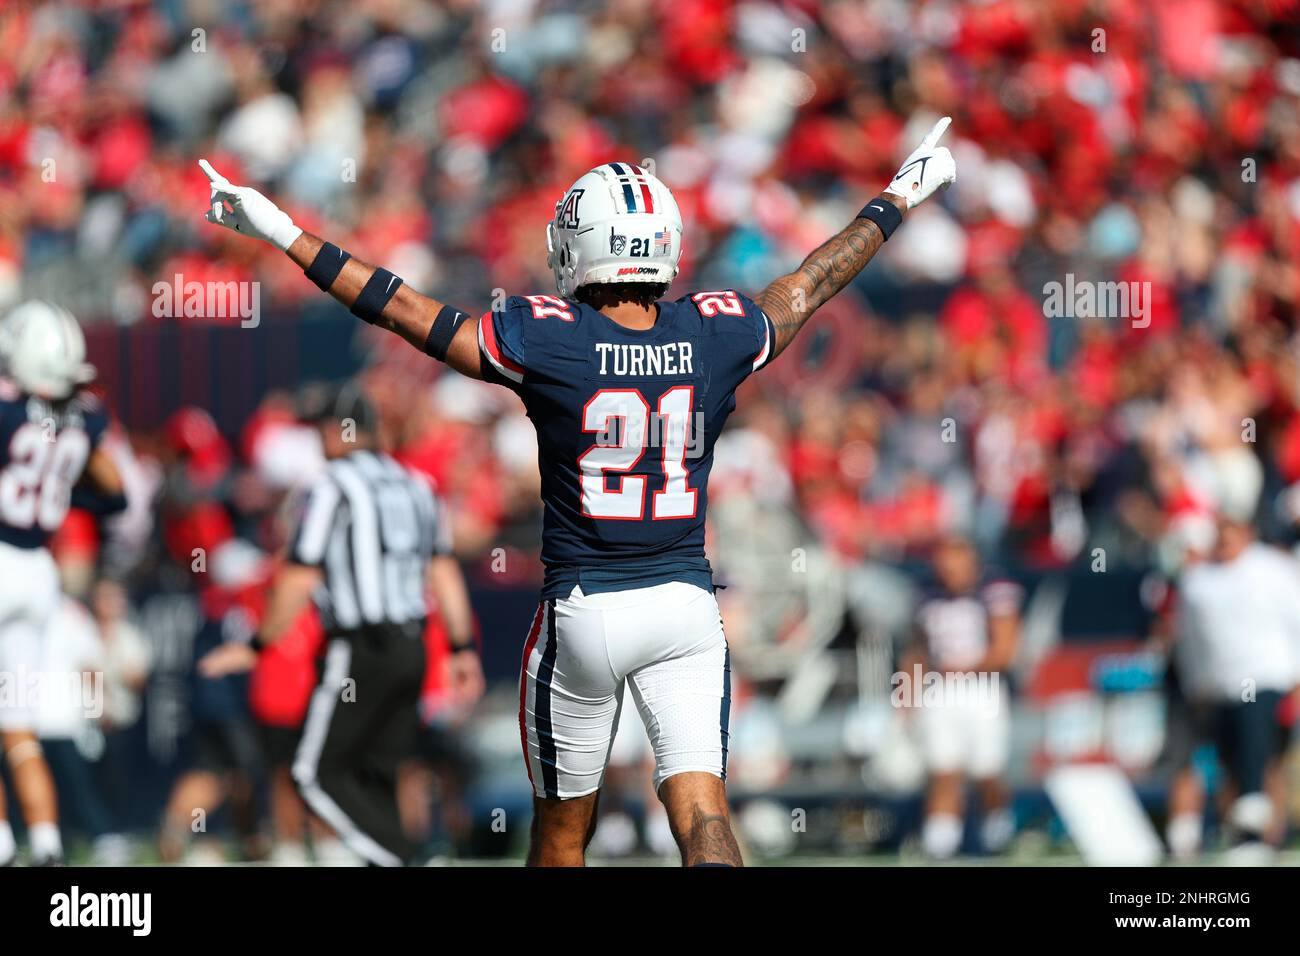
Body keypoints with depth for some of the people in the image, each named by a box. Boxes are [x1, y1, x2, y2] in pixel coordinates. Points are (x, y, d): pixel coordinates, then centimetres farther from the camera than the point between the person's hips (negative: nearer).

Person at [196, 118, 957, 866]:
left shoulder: (545, 341, -11)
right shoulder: (717, 338, -3)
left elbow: (403, 309, -5)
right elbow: (811, 284, 15)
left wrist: (286, 235, 4)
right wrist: (899, 198, 32)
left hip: (582, 610, -1)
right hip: (686, 606, 1)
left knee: (563, 826, 14)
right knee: (703, 814, -6)